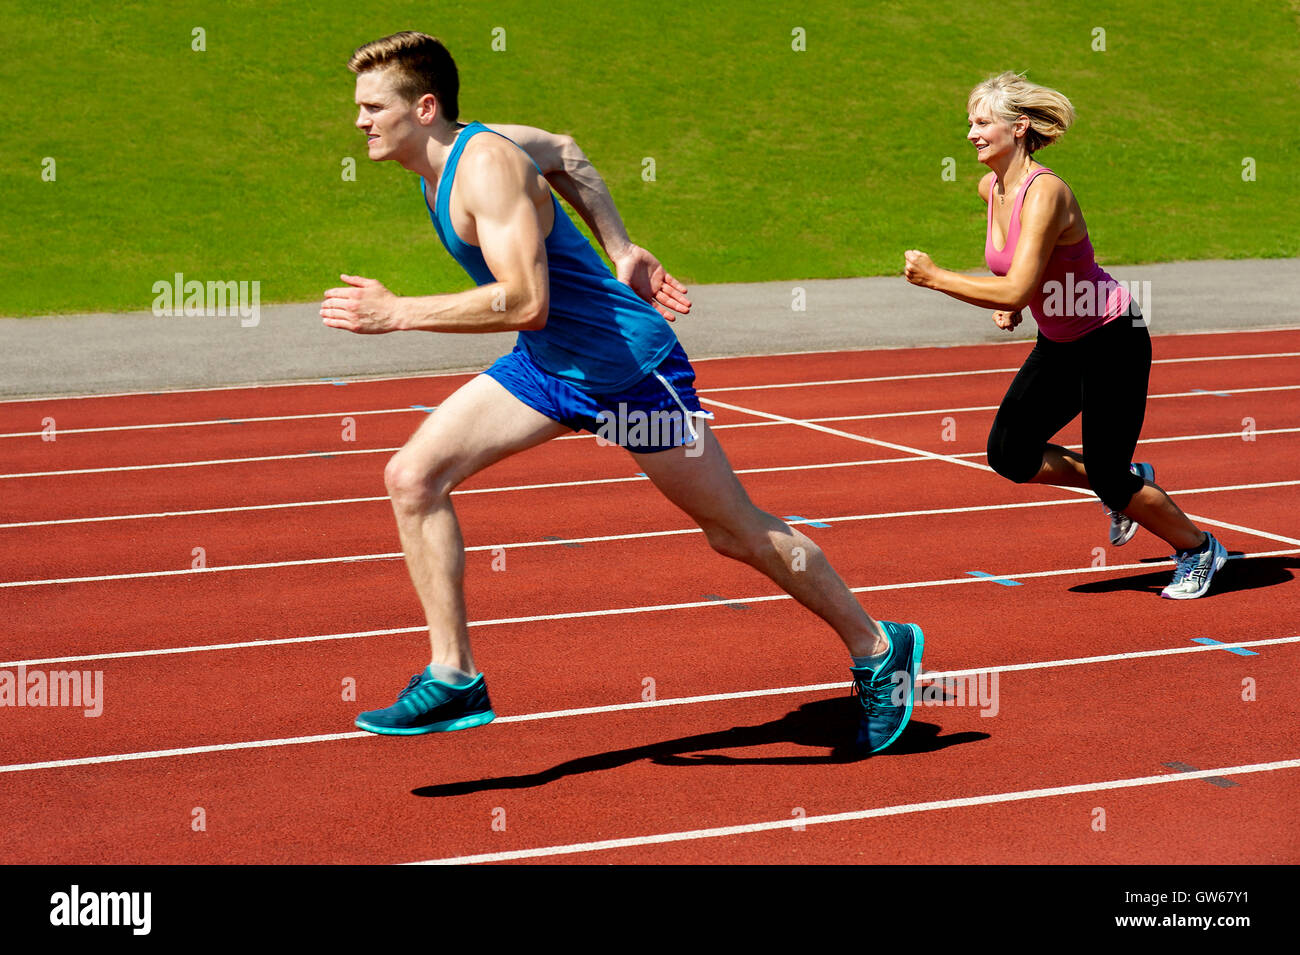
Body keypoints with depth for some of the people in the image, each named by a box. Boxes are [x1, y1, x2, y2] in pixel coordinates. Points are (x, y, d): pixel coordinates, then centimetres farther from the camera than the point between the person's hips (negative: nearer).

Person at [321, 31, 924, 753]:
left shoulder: (486, 166, -24)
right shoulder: (442, 155, 3)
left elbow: (526, 302, -33)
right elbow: (564, 154, 19)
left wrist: (397, 314, -29)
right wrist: (621, 250, 17)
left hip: (627, 366, -9)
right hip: (545, 368, 9)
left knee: (737, 533, 4)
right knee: (412, 476, -5)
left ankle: (879, 649, 24)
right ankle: (454, 679, 0)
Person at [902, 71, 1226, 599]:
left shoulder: (1045, 193, -27)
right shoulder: (991, 188, -2)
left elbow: (1016, 291, -34)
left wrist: (934, 277, -29)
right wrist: (1005, 303, 5)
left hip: (1112, 340, -8)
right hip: (1059, 344, 8)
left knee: (1110, 478, -5)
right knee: (1008, 453, -1)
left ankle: (1199, 550, 21)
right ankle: (1125, 484, 21)